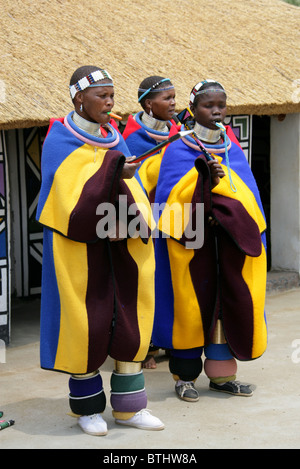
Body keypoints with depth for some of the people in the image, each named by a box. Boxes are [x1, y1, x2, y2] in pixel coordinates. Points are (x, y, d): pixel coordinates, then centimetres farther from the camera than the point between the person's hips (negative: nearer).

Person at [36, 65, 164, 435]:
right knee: (85, 322, -1)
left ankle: (127, 406, 13)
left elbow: (132, 191, 6)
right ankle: (87, 406, 14)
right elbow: (72, 196, -16)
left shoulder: (114, 139, 11)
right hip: (79, 248, -5)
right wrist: (112, 172, -28)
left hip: (120, 247, 5)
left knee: (130, 319, 4)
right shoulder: (58, 142, -5)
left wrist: (127, 222, -14)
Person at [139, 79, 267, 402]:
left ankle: (221, 374, 16)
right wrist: (203, 178, -23)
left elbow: (248, 198, 8)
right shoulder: (178, 152, -1)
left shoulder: (234, 153, 11)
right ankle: (185, 377, 11)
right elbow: (171, 199, -10)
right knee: (192, 303, 0)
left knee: (226, 302, 4)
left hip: (230, 241, 4)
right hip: (192, 242, -4)